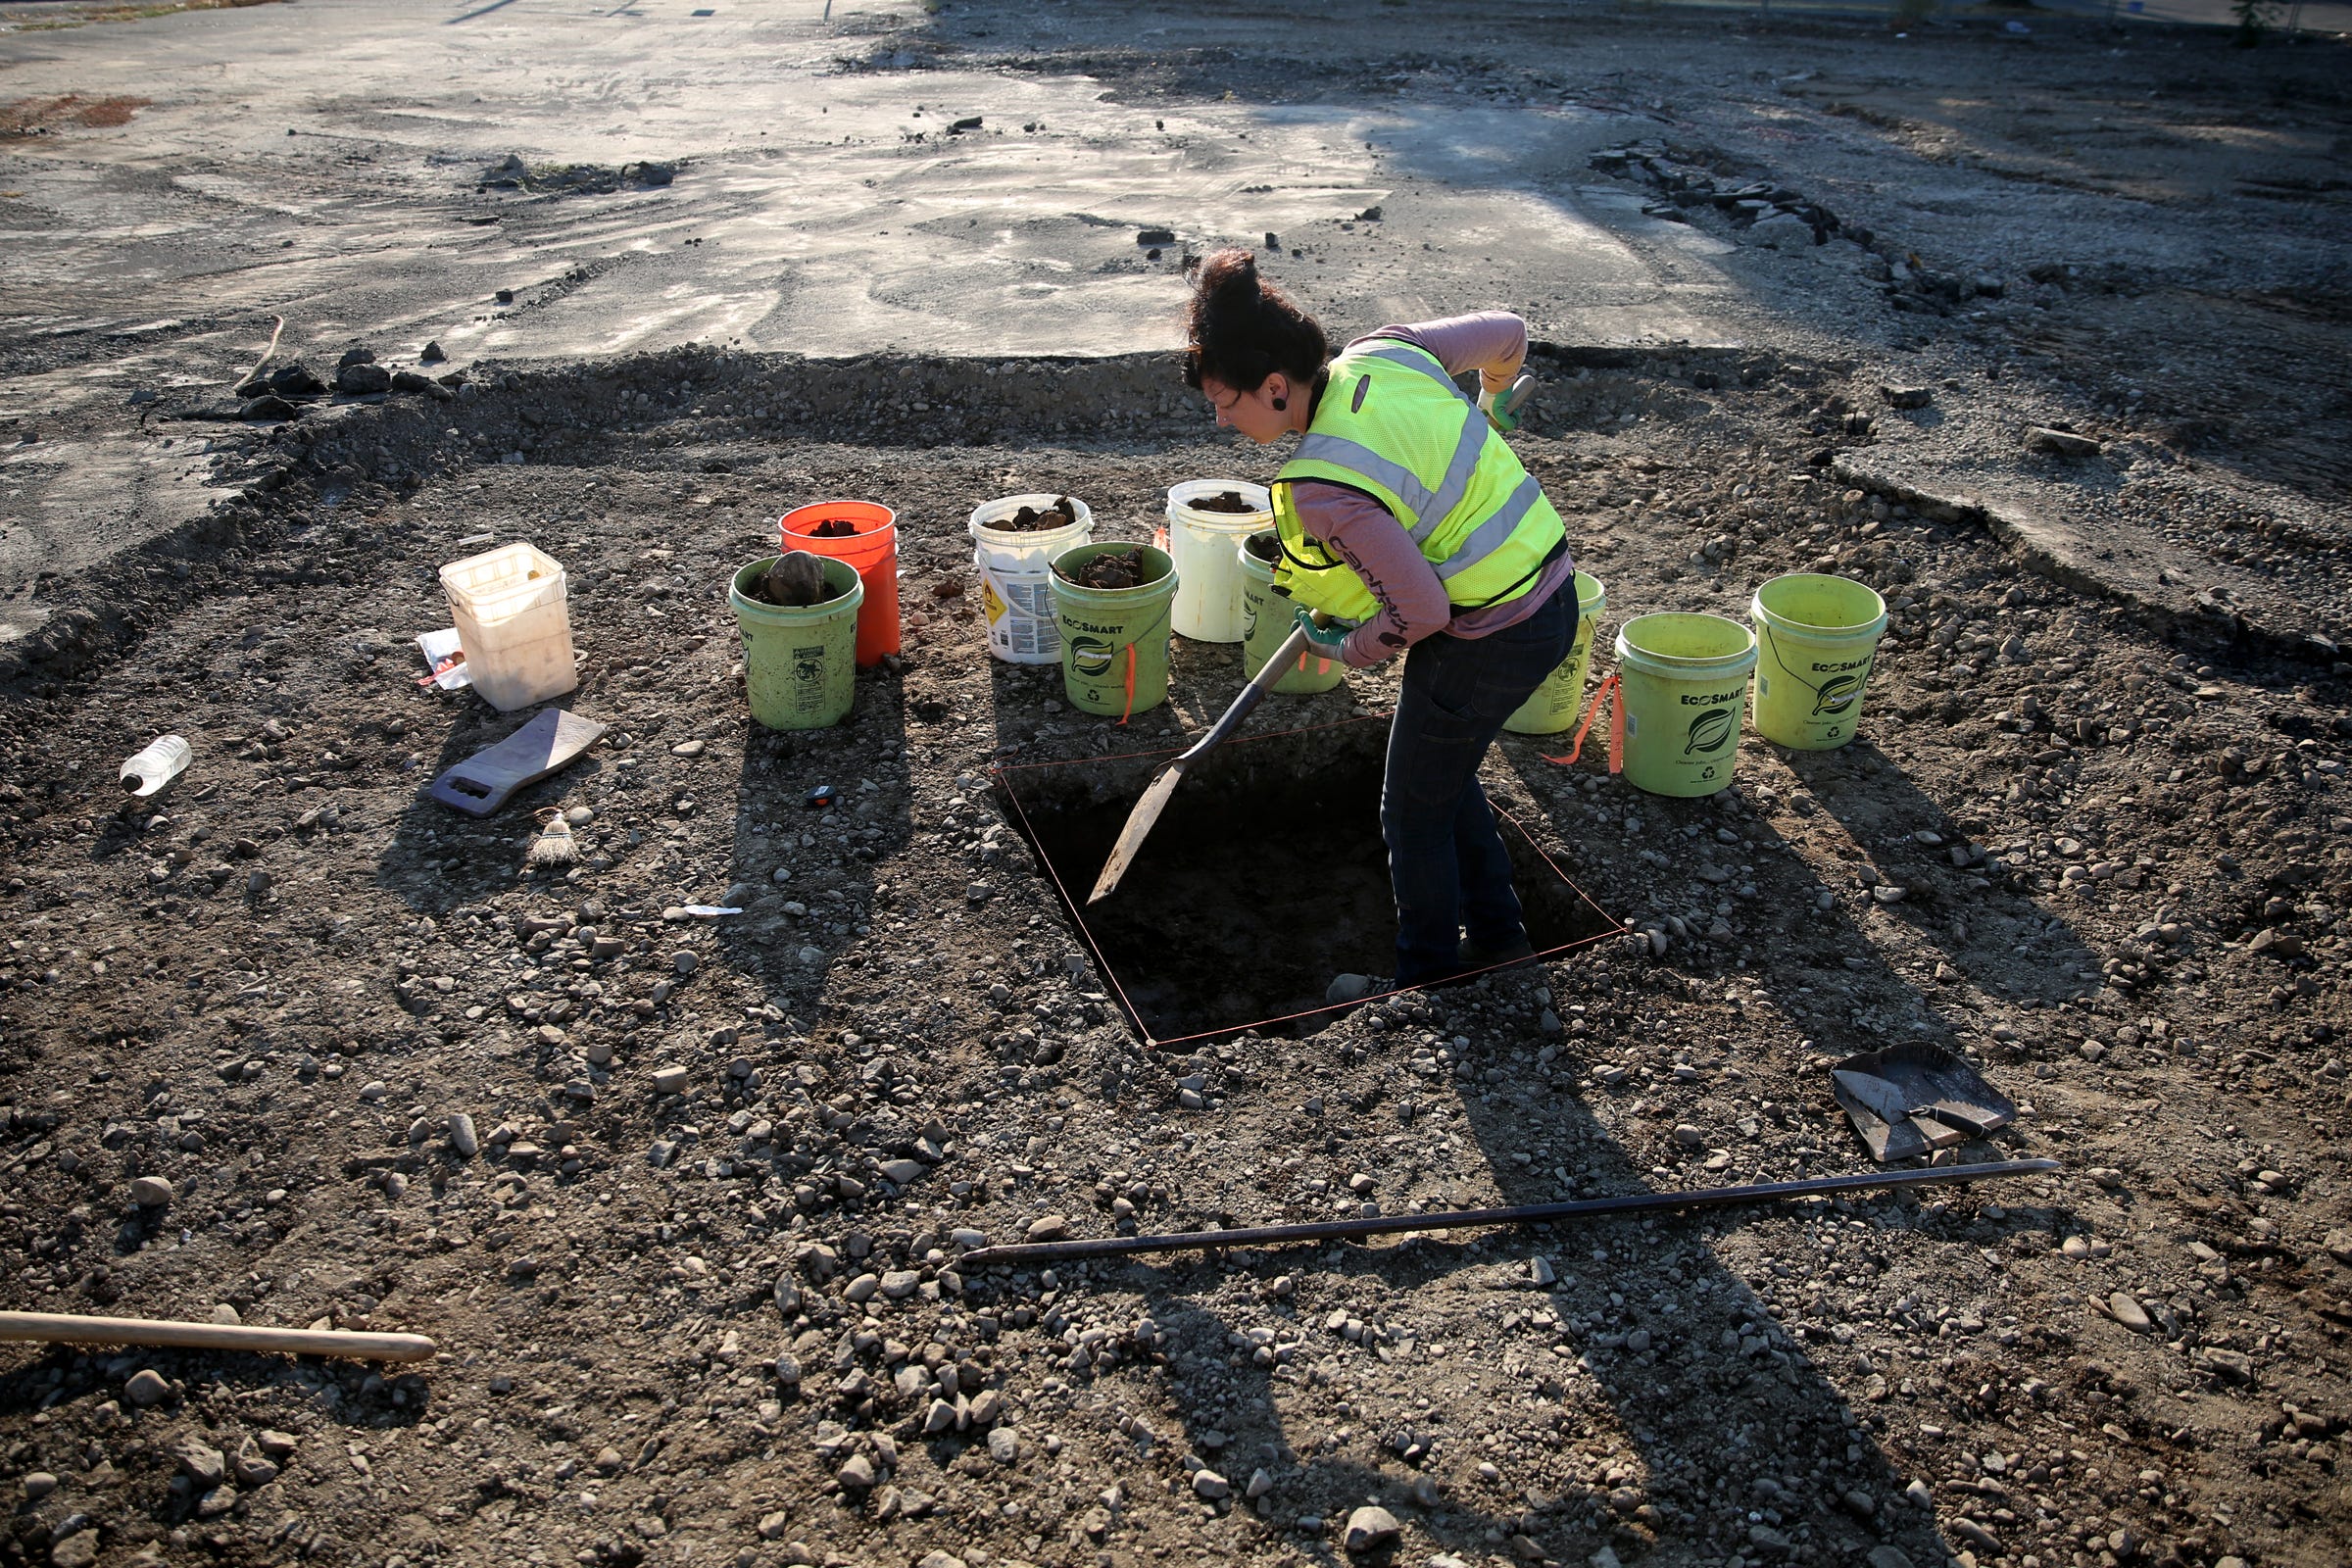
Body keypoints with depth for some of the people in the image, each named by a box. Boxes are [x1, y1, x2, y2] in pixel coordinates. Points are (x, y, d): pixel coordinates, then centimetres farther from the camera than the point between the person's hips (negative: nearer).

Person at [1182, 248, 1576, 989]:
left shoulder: (1322, 488, -27)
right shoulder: (1384, 352, -5)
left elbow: (1419, 612, -26)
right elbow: (1507, 330, 10)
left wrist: (1343, 648, -5)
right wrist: (1494, 404, 33)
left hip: (1487, 641, -9)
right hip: (1551, 593, 9)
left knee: (1415, 812, 13)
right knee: (1446, 776, 27)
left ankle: (1430, 980, 32)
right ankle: (1498, 937, 40)